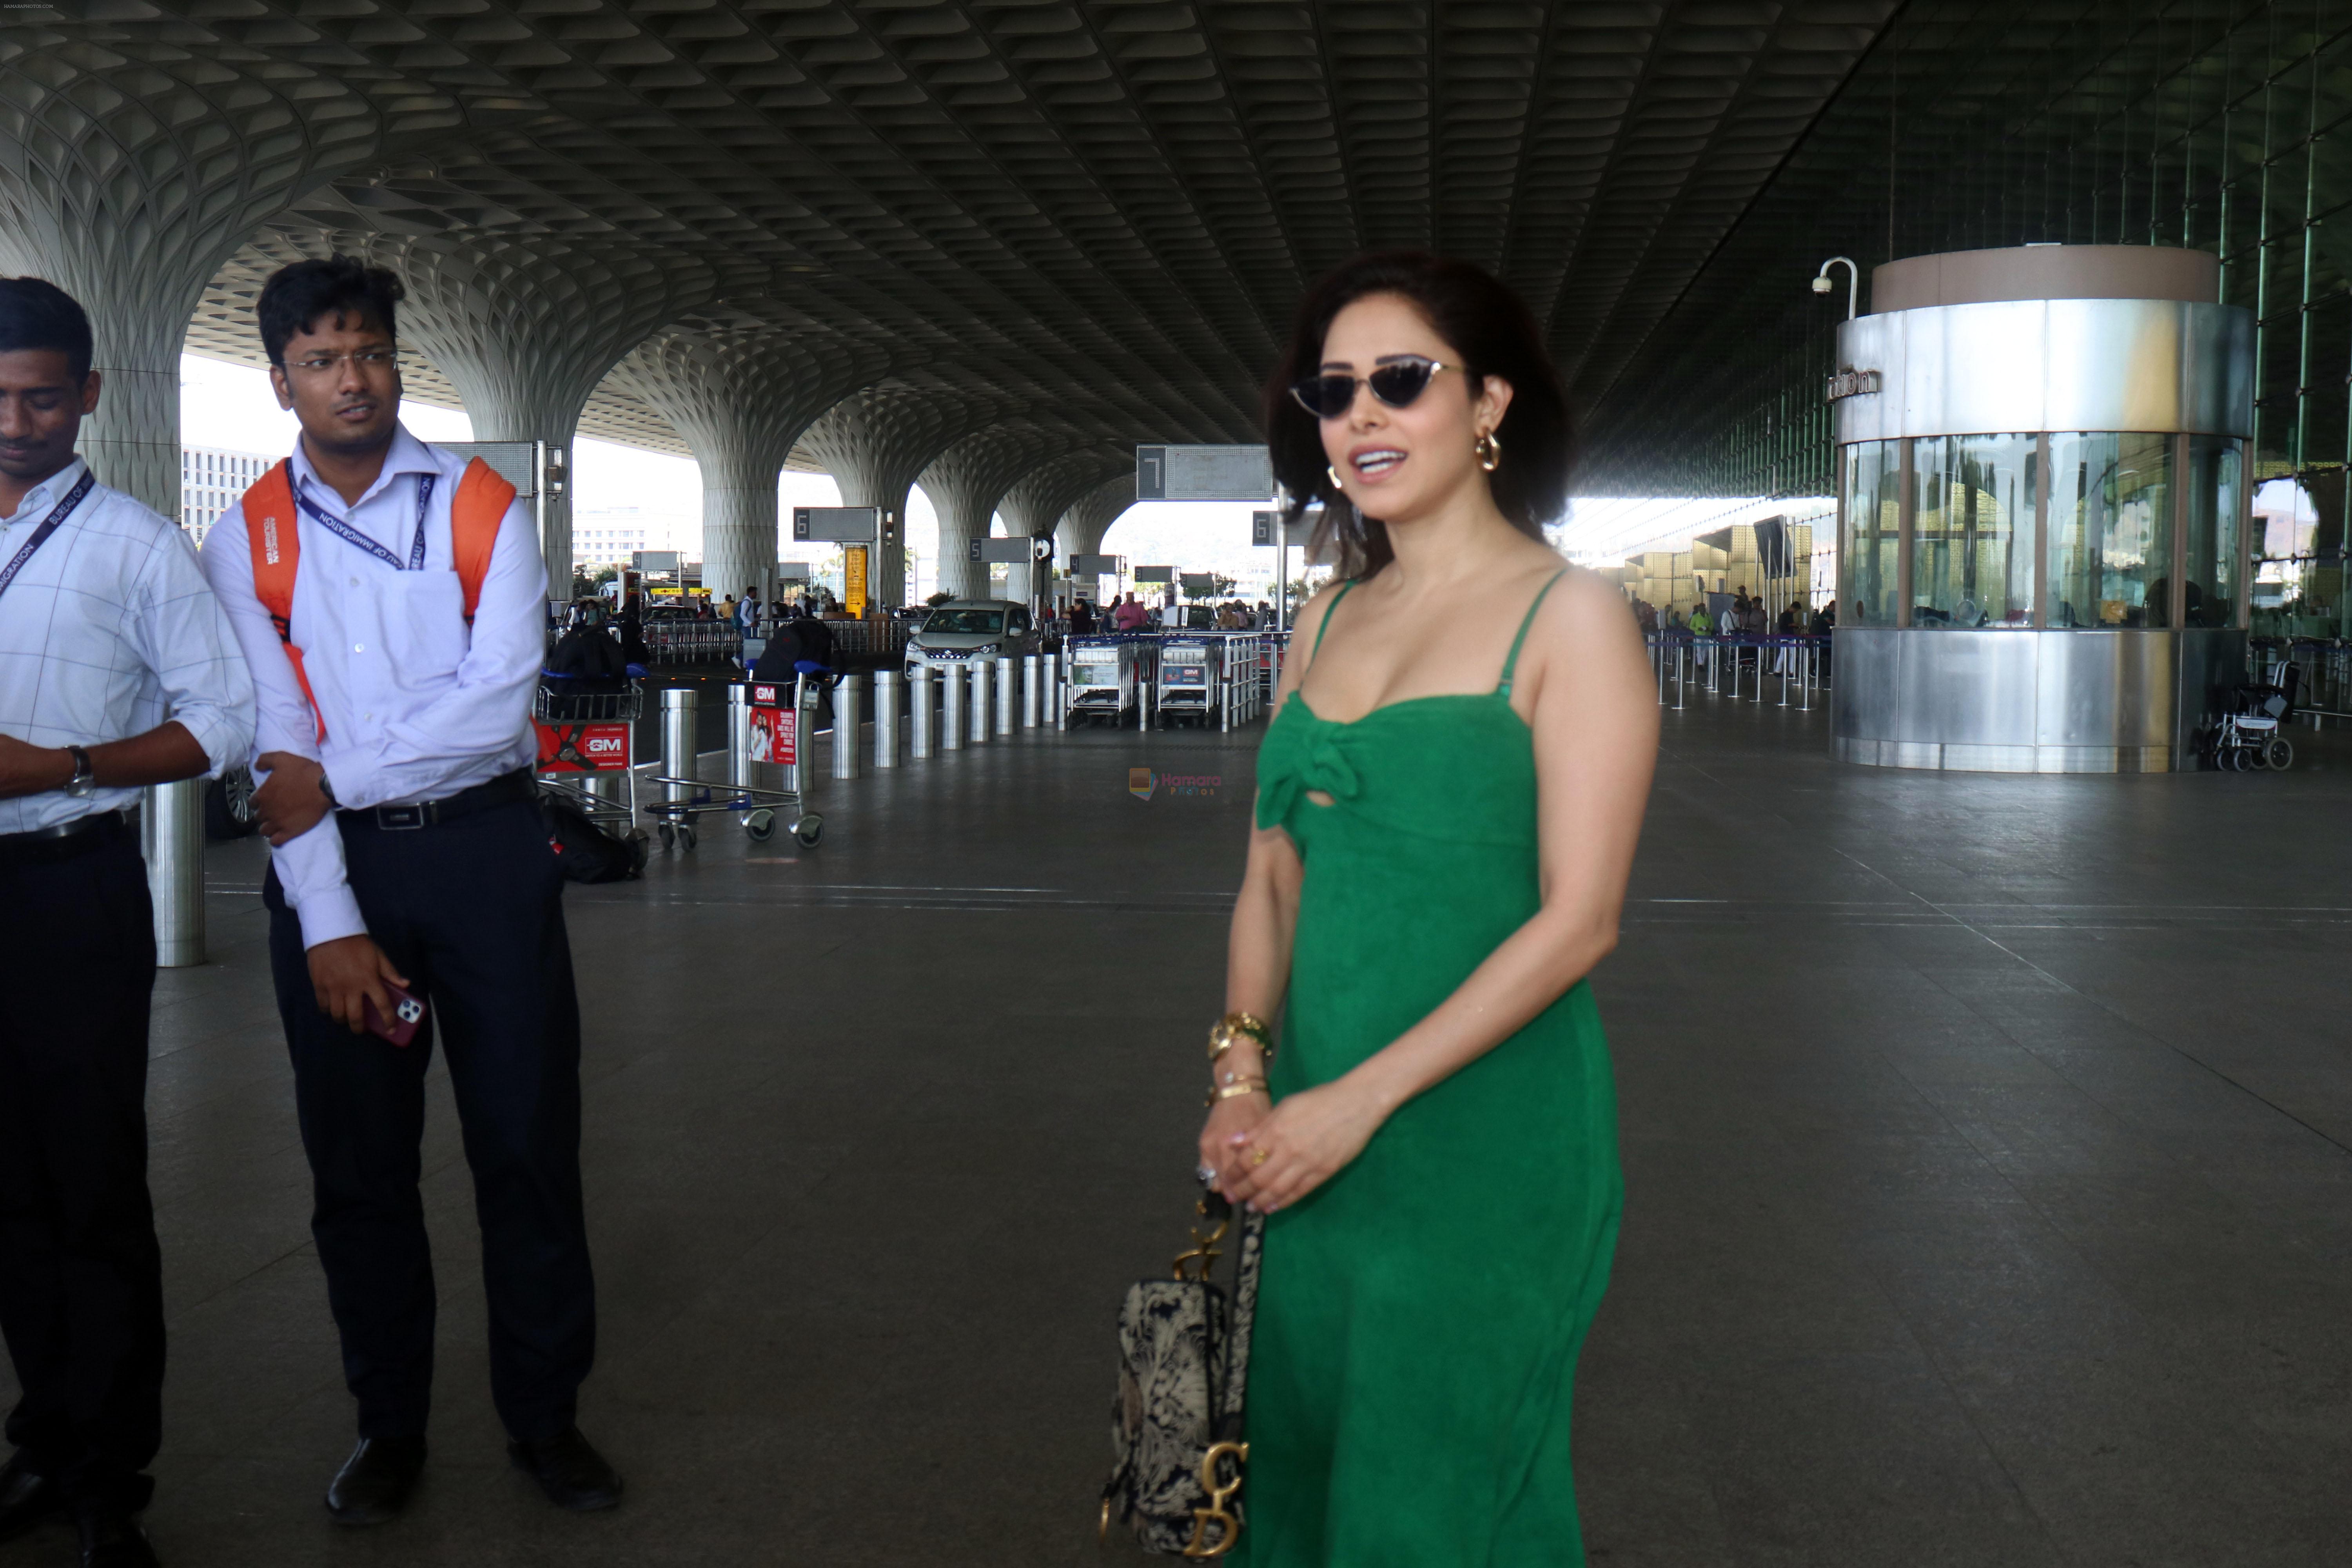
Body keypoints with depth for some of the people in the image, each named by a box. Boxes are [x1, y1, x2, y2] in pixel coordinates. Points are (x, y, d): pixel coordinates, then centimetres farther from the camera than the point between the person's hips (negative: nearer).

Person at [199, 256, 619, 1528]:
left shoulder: (482, 511, 0)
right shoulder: (249, 539, 3)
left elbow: (496, 707, -9)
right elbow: (269, 743, -4)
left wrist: (335, 770, -11)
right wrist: (330, 928, -11)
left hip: (484, 850, -1)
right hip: (330, 863, 1)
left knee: (527, 1139, 2)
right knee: (357, 1158, 9)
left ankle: (543, 1414, 17)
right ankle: (389, 1427, 24)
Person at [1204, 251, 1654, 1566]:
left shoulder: (1570, 617, -8)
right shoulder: (1329, 619, 11)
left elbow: (1578, 919, -14)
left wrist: (1362, 1100, -16)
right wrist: (1242, 1071, -1)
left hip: (1486, 1142, -6)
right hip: (1314, 1145, 6)